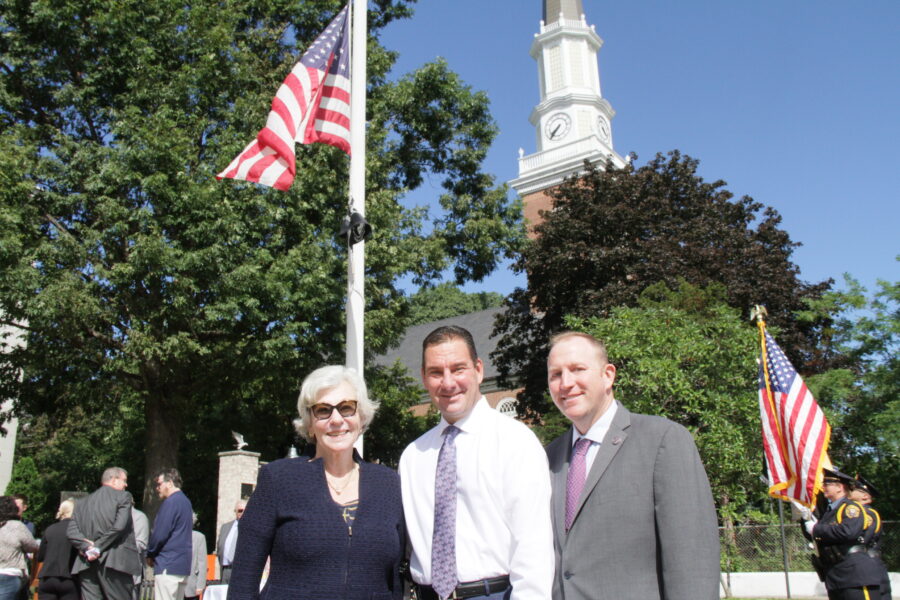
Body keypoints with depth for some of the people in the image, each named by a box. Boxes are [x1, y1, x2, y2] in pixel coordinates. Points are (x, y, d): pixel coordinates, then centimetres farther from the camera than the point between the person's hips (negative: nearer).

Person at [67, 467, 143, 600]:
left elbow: (71, 531, 5)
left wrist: (87, 547, -4)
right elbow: (119, 526, -12)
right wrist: (99, 548, -6)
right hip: (114, 563, -5)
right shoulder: (123, 497, 1)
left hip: (86, 564, 5)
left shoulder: (82, 503, 18)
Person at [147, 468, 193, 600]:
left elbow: (159, 535, -16)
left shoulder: (171, 502, -12)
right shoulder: (186, 501, 17)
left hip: (168, 566, -9)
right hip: (183, 565, 9)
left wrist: (150, 555, 1)